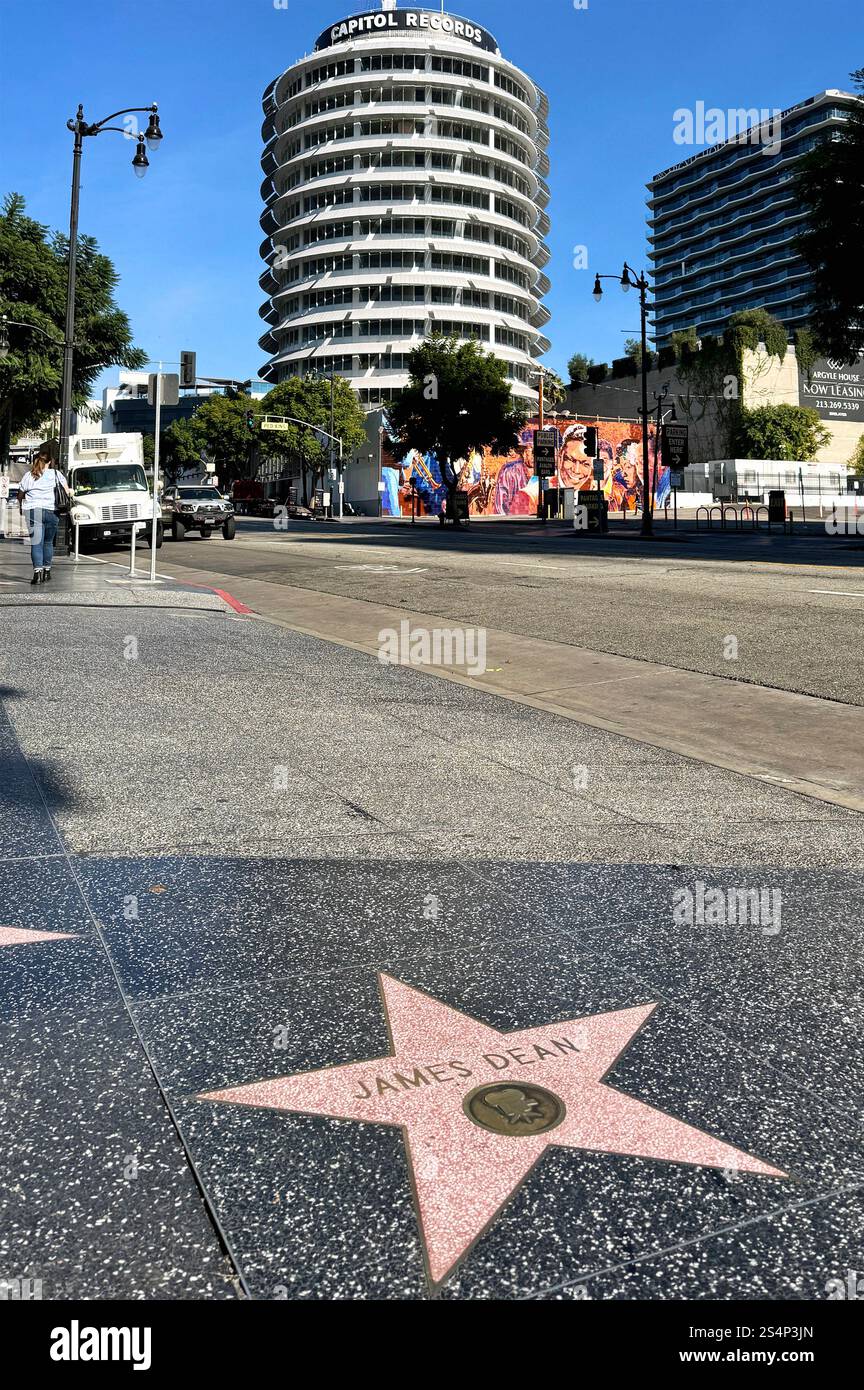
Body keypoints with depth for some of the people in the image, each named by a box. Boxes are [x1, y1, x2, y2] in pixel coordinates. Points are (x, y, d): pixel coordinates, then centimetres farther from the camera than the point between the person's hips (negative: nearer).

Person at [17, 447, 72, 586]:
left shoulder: (28, 475, 9)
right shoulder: (55, 473, 10)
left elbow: (20, 495, 14)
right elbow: (67, 490, 20)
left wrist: (21, 505, 34)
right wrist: (69, 493, 42)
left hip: (32, 510, -1)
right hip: (50, 511, 1)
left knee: (36, 543, -4)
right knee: (48, 542, 14)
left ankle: (37, 572, -17)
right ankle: (47, 571, 17)